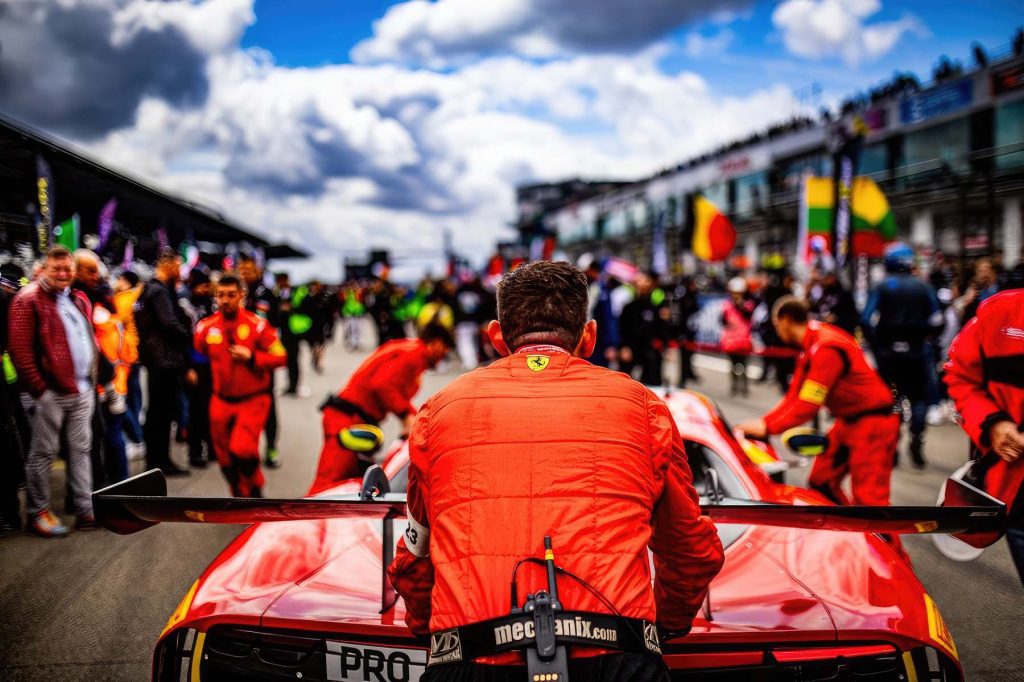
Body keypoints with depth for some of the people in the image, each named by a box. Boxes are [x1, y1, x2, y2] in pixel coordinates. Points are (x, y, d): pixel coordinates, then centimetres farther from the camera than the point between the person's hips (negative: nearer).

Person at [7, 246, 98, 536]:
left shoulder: (79, 300, 14)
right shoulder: (28, 300, -9)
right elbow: (20, 350, -14)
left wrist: (92, 379, 12)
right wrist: (39, 389, -16)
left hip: (83, 390, 7)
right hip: (52, 392, -7)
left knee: (80, 450, 11)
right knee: (43, 453, 3)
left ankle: (86, 509, 17)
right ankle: (38, 512, 14)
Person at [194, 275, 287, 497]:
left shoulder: (257, 324, -12)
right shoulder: (206, 327, -2)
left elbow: (280, 357, -9)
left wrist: (251, 358, -20)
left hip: (252, 401, -4)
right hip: (221, 402, 4)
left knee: (242, 449, -22)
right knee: (225, 458, 11)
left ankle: (254, 492, 6)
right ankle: (240, 497, 34)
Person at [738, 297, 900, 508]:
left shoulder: (826, 348, -24)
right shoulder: (811, 345, 7)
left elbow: (808, 404, -26)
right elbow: (795, 394, 8)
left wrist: (767, 426, -21)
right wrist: (764, 422, -2)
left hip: (872, 422, -10)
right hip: (848, 420, 10)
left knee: (868, 498, -11)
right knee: (821, 482, 14)